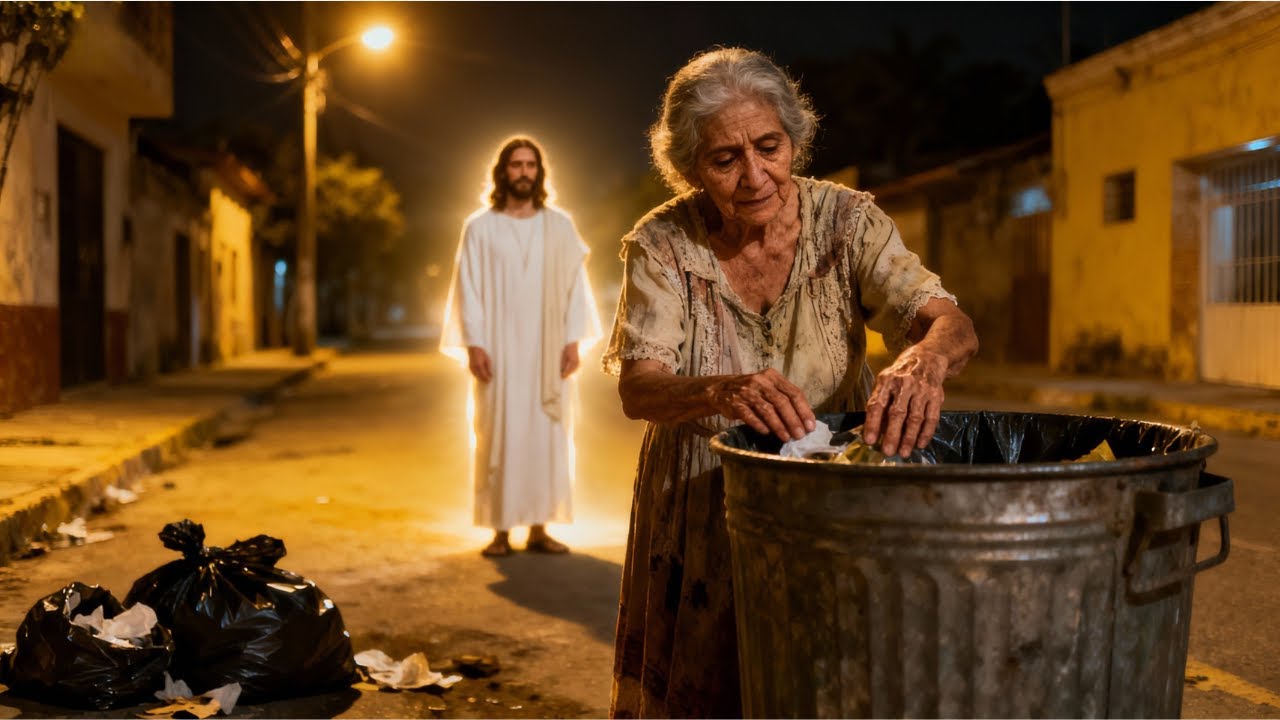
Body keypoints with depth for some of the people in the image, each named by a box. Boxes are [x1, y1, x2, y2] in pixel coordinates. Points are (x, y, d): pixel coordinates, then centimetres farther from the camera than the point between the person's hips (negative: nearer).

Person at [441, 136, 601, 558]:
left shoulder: (559, 226, 8)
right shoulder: (480, 228, 3)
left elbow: (574, 284, 6)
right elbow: (469, 289, 0)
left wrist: (573, 340, -3)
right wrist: (474, 344, -8)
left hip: (546, 352, 2)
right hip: (499, 351, -2)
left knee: (546, 436, 2)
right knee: (499, 436, -1)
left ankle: (539, 528, 10)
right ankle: (501, 531, 6)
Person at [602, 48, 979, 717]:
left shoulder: (846, 221, -10)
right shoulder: (661, 245, -11)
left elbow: (953, 324, -17)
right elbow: (636, 386, -20)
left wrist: (925, 356, -43)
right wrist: (721, 392, -42)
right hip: (704, 521, 0)